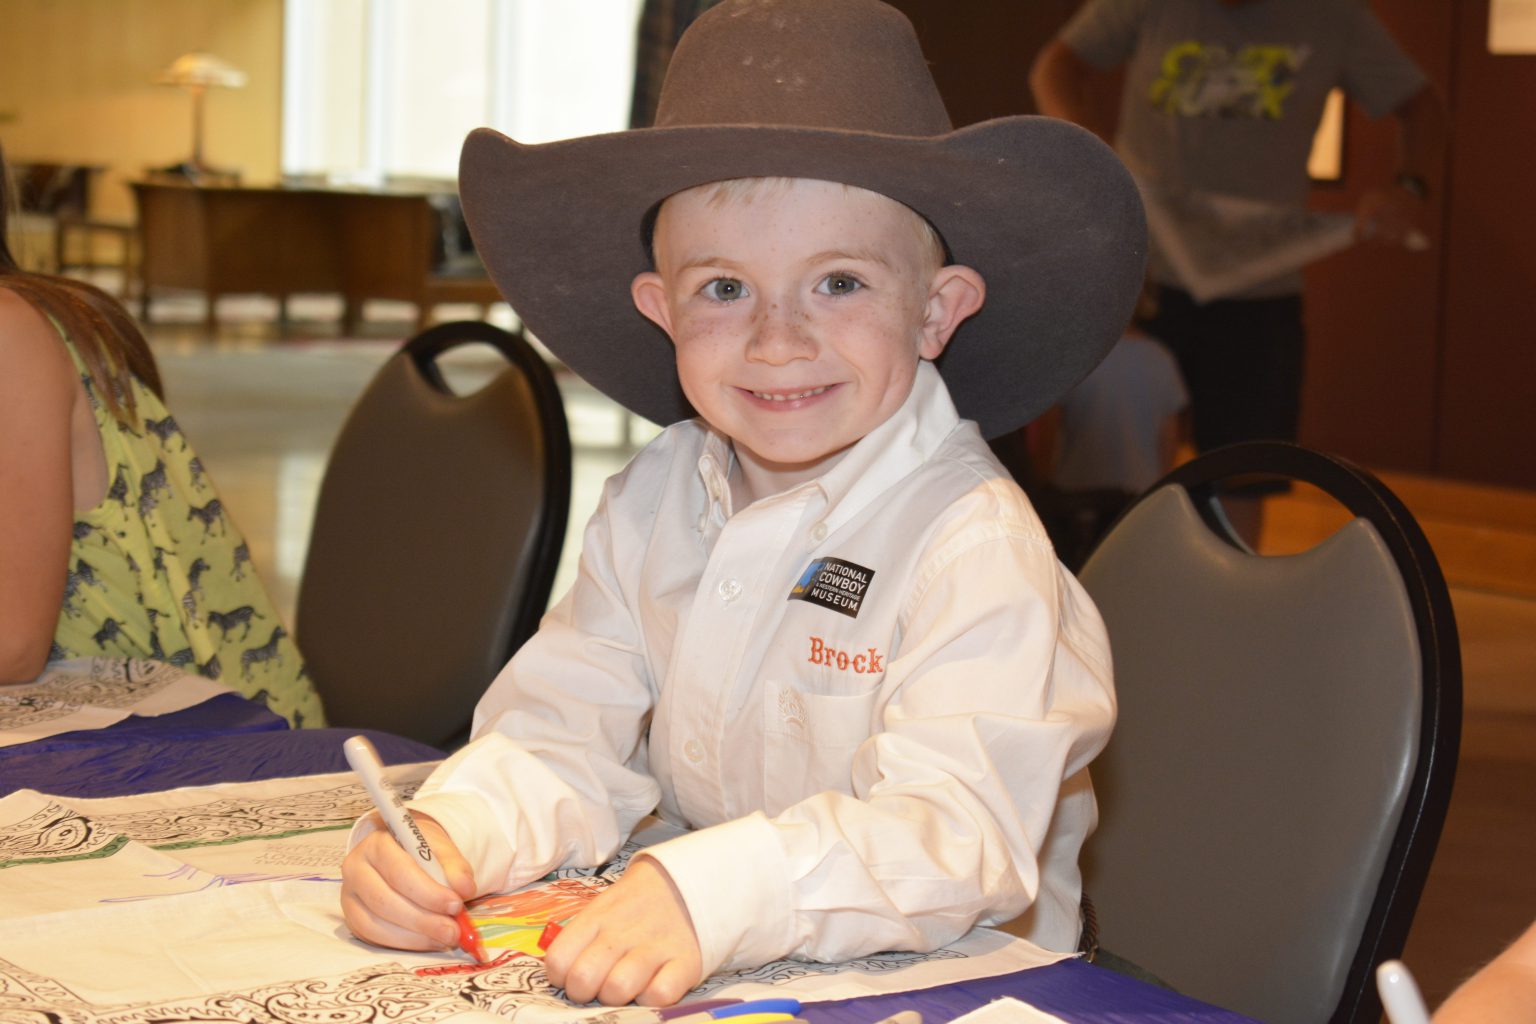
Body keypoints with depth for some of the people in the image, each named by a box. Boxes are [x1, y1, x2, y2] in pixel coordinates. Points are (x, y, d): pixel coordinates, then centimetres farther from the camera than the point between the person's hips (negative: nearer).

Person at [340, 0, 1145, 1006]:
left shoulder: (974, 546, -16)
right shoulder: (655, 501, 5)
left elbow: (955, 832, -26)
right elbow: (568, 734, 3)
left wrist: (710, 894, -40)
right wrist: (448, 833, -18)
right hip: (690, 971, 5)